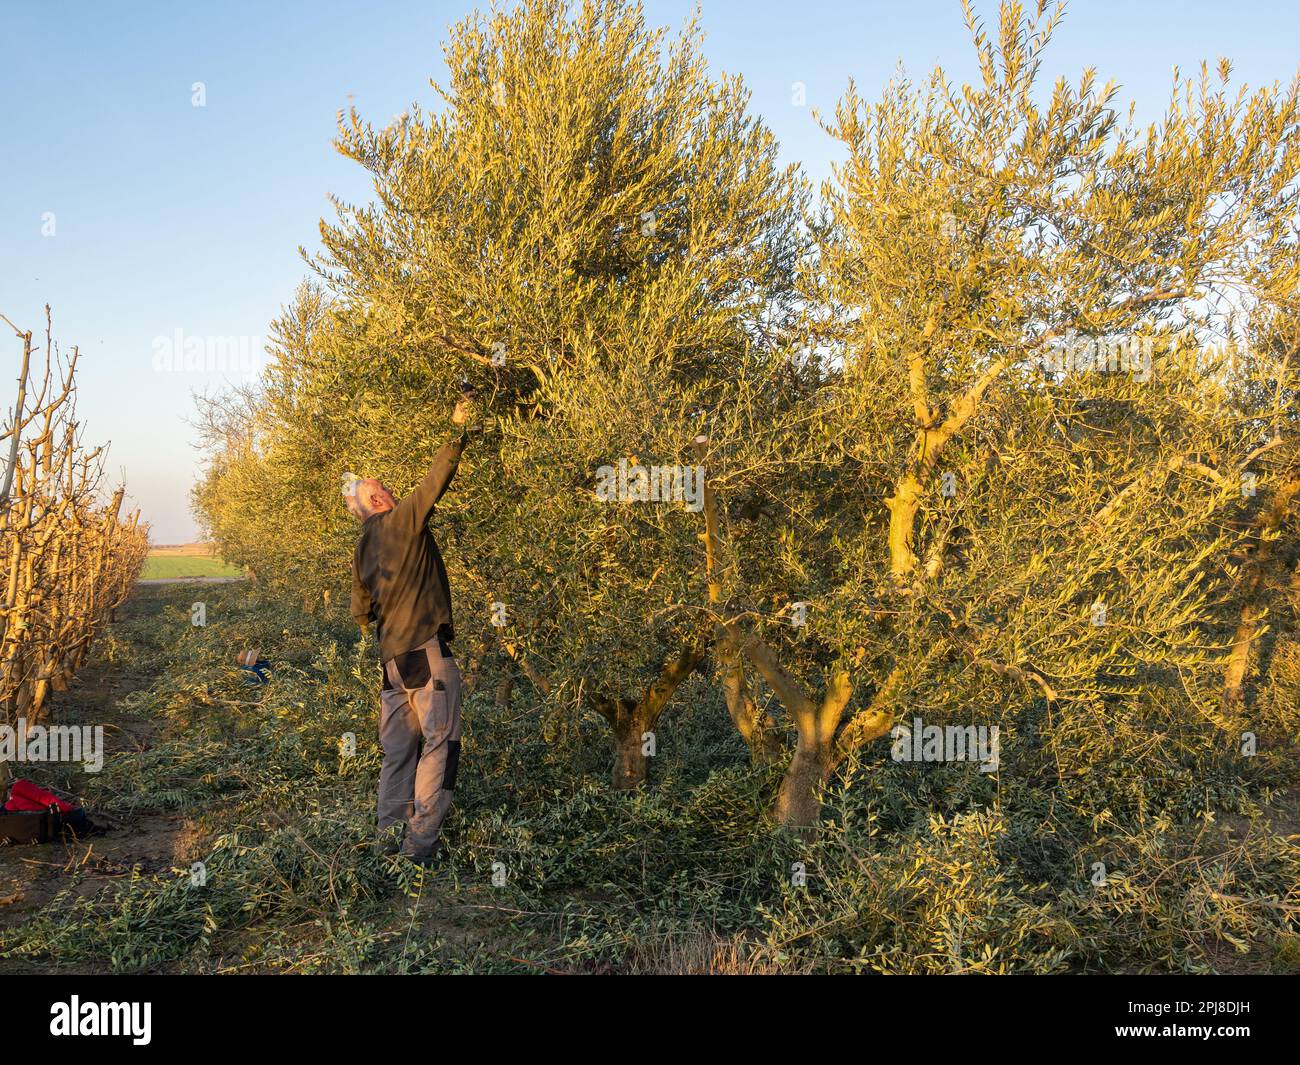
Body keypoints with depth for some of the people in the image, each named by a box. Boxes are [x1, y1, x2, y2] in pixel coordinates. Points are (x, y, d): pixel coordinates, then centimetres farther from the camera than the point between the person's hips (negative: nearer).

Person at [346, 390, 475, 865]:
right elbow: (436, 479, -9)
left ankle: (390, 835, 16)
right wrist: (457, 430, -1)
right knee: (440, 743, -4)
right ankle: (420, 843, -5)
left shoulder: (361, 549, 15)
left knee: (399, 747, 13)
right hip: (427, 648, -8)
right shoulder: (402, 519, -6)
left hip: (392, 656, 8)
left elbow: (360, 612, 22)